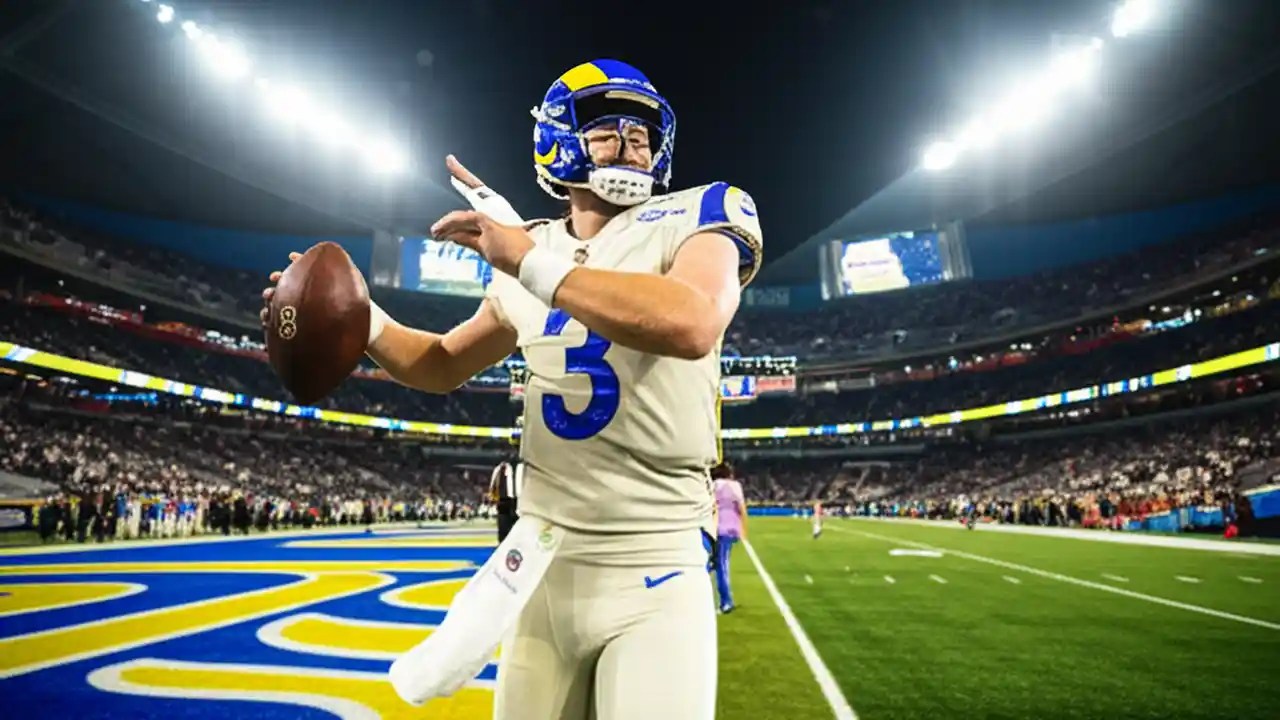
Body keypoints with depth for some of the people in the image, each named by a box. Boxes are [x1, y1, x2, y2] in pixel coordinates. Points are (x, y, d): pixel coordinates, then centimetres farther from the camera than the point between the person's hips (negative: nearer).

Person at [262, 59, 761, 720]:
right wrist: (355, 316, 3)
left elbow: (693, 326, -28)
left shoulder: (692, 221, -5)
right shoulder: (529, 255, 9)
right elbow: (445, 366, 19)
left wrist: (531, 262, -23)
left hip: (656, 571, -4)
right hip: (545, 561, 4)